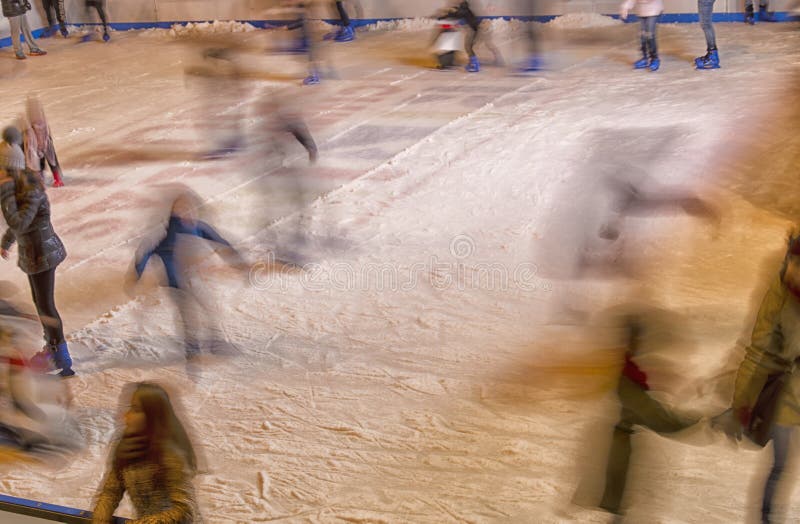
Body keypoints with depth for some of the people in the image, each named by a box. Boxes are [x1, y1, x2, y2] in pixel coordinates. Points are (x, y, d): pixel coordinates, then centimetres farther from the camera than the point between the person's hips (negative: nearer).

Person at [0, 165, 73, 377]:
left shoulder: (32, 194, -26)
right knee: (40, 302, 20)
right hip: (33, 254, 9)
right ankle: (52, 346, 36)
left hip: (41, 255, -9)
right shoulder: (21, 189, 3)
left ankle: (62, 358, 7)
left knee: (46, 305, -2)